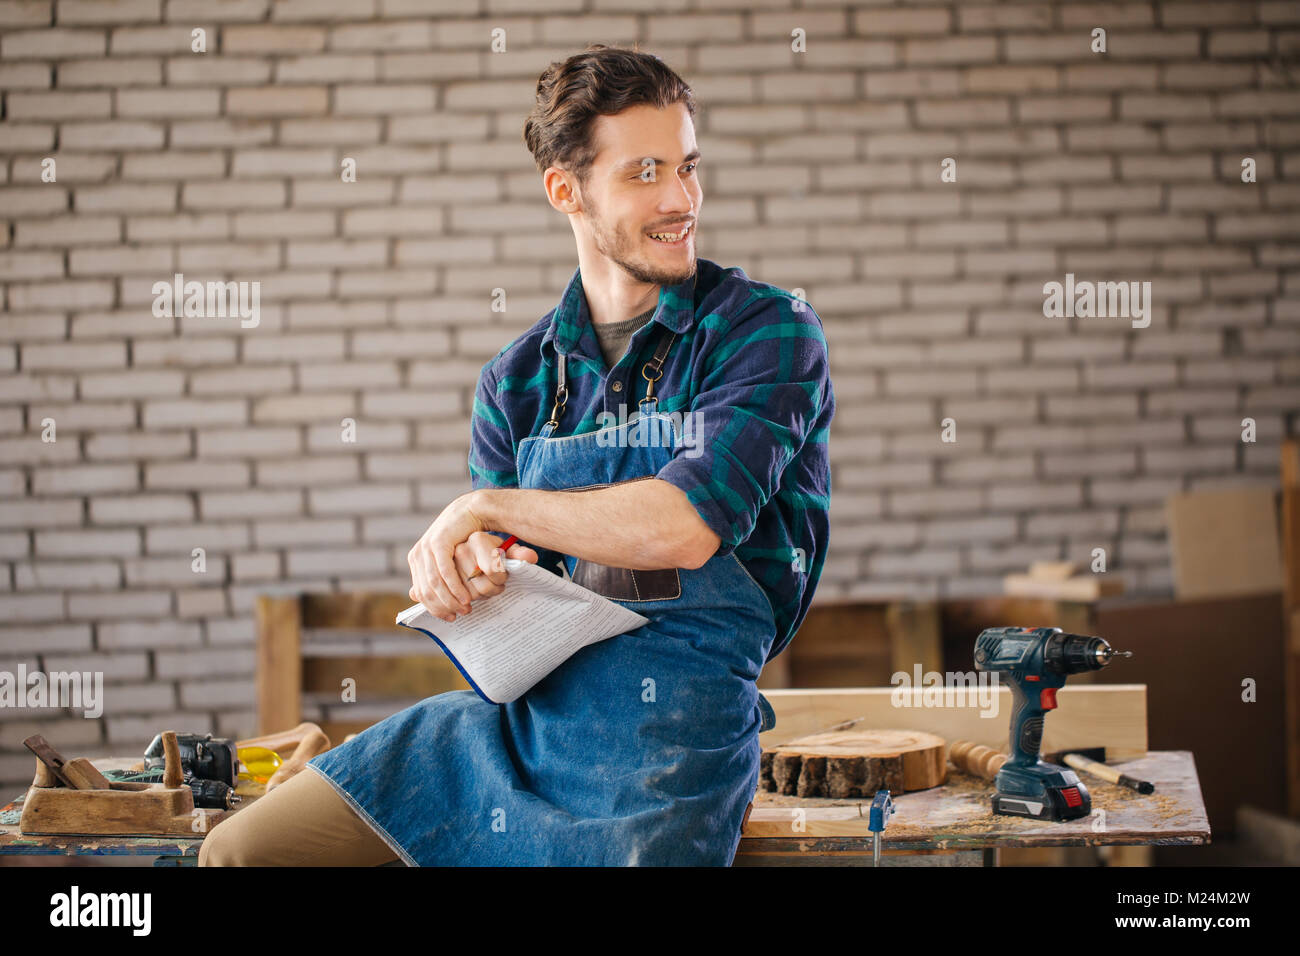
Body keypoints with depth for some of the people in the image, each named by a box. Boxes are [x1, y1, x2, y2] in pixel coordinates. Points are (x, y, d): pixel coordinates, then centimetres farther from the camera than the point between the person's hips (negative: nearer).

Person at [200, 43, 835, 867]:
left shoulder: (768, 331, -5)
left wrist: (486, 507, -9)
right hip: (518, 713, 5)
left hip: (670, 734, -5)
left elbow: (682, 527, -20)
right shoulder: (519, 380, 12)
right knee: (238, 852, -1)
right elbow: (494, 574, 13)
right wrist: (466, 577, -13)